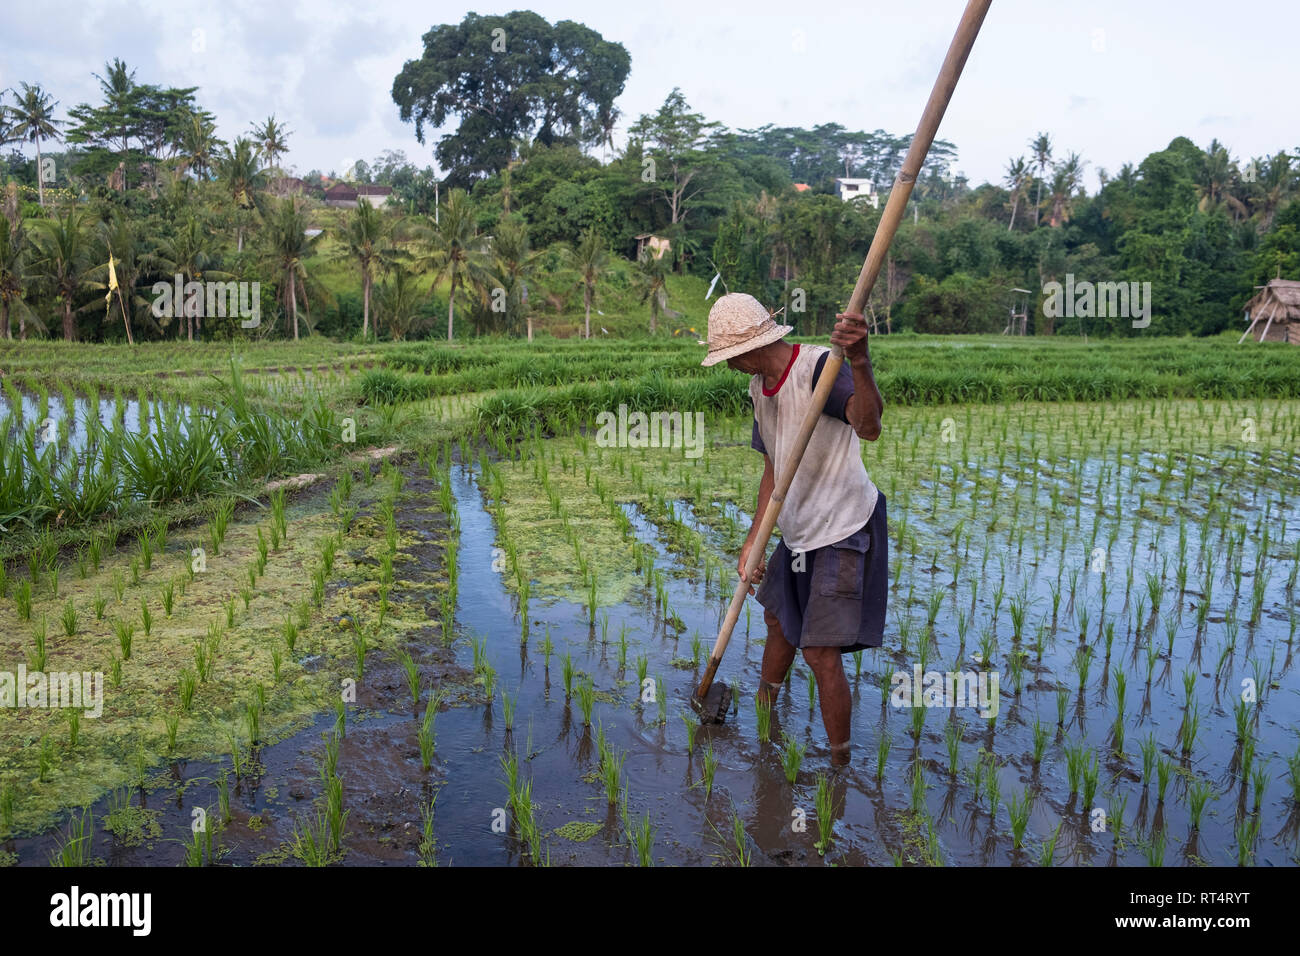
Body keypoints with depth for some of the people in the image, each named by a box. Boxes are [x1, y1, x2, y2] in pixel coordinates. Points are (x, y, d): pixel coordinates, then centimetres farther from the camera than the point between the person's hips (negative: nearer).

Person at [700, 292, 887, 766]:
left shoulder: (821, 366, -23)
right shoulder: (759, 386, 5)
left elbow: (868, 426, -41)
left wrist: (859, 362, -59)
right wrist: (754, 540, 4)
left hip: (844, 531, -9)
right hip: (799, 531, 9)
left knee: (821, 652, -9)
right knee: (778, 619, 27)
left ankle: (840, 765, 8)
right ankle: (763, 711, 52)